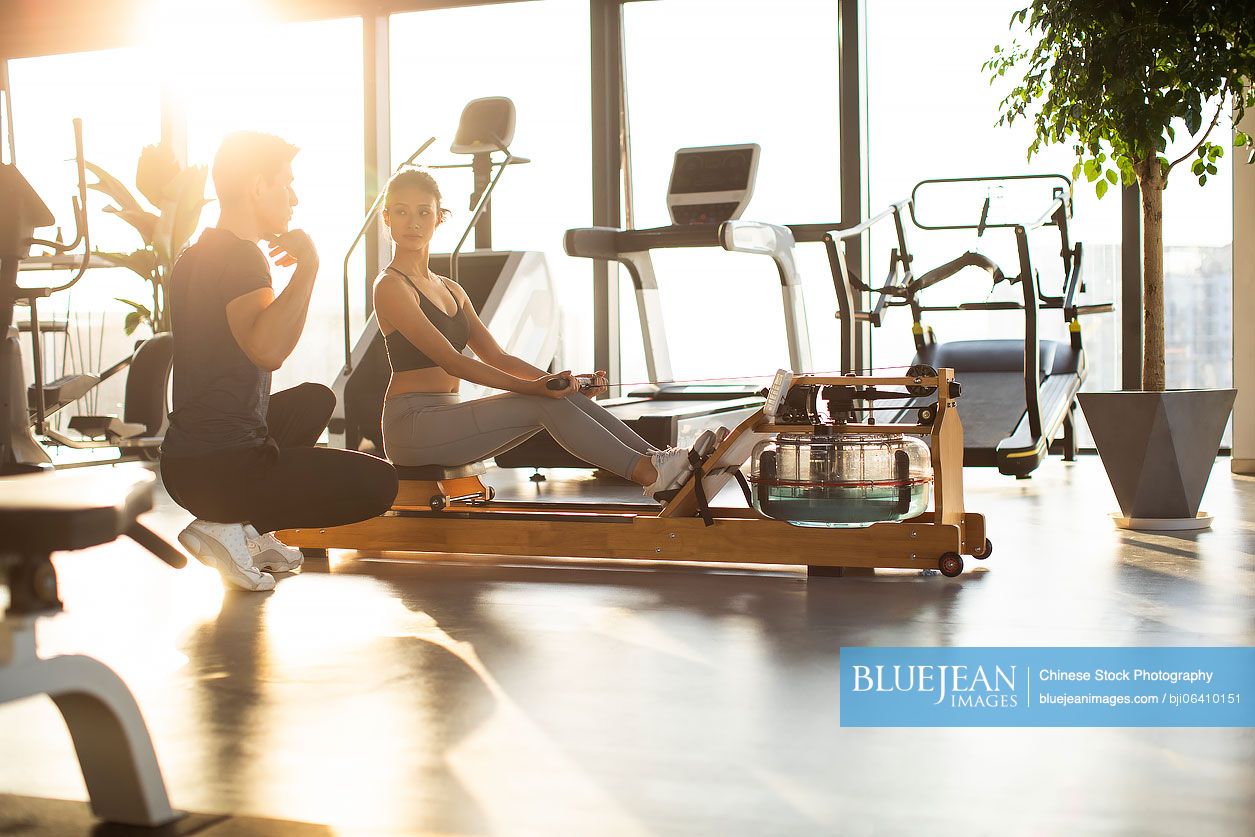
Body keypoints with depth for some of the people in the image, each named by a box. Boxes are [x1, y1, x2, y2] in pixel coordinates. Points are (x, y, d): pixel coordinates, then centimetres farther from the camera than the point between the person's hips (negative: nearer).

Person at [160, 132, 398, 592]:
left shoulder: (196, 256, 14)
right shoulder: (241, 258, -17)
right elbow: (267, 350, -38)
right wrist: (308, 265, -27)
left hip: (186, 460, 10)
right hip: (220, 469, -10)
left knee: (315, 398, 32)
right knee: (379, 483, -5)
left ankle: (251, 525, 15)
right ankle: (228, 529, -7)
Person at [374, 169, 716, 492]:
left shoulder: (451, 291, 19)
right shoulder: (390, 286, -8)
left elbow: (495, 357, 14)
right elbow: (450, 360, -18)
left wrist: (554, 381, 0)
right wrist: (529, 387, -24)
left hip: (445, 419, 7)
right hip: (412, 425, -7)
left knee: (564, 396, -10)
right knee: (546, 404, -21)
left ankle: (654, 457, -14)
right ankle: (646, 472, -22)